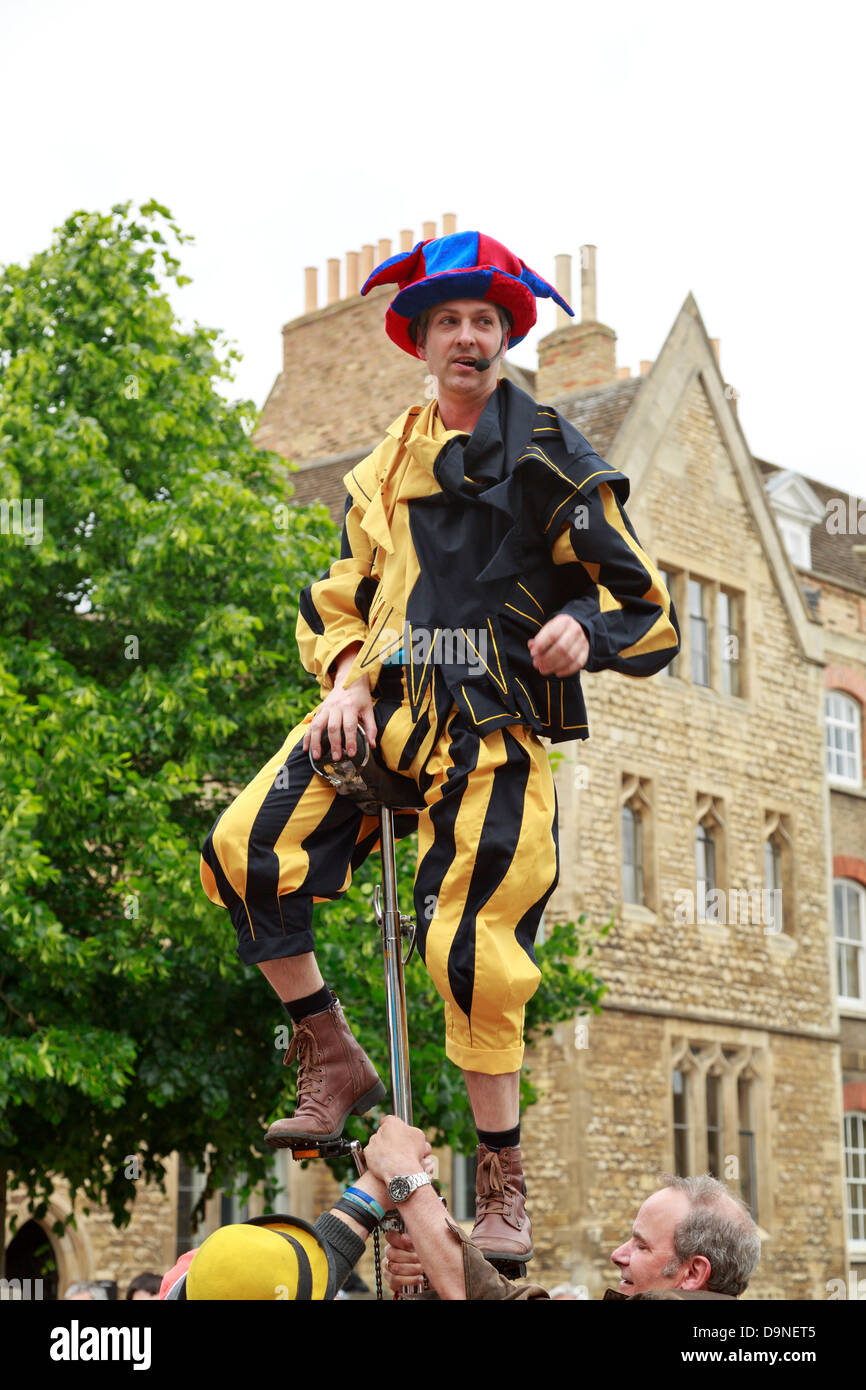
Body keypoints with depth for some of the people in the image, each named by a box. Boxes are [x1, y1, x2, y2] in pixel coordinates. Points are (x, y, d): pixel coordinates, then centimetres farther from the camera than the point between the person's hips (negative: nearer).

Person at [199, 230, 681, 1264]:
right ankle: (334, 1065, -2)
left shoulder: (551, 457, 4)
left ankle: (503, 1183, 6)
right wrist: (345, 677, 2)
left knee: (470, 947, -12)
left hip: (493, 729, -4)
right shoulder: (386, 467, 19)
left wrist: (587, 627, -19)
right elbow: (343, 596, 24)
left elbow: (646, 605, 4)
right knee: (244, 851, -17)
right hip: (384, 708, 4)